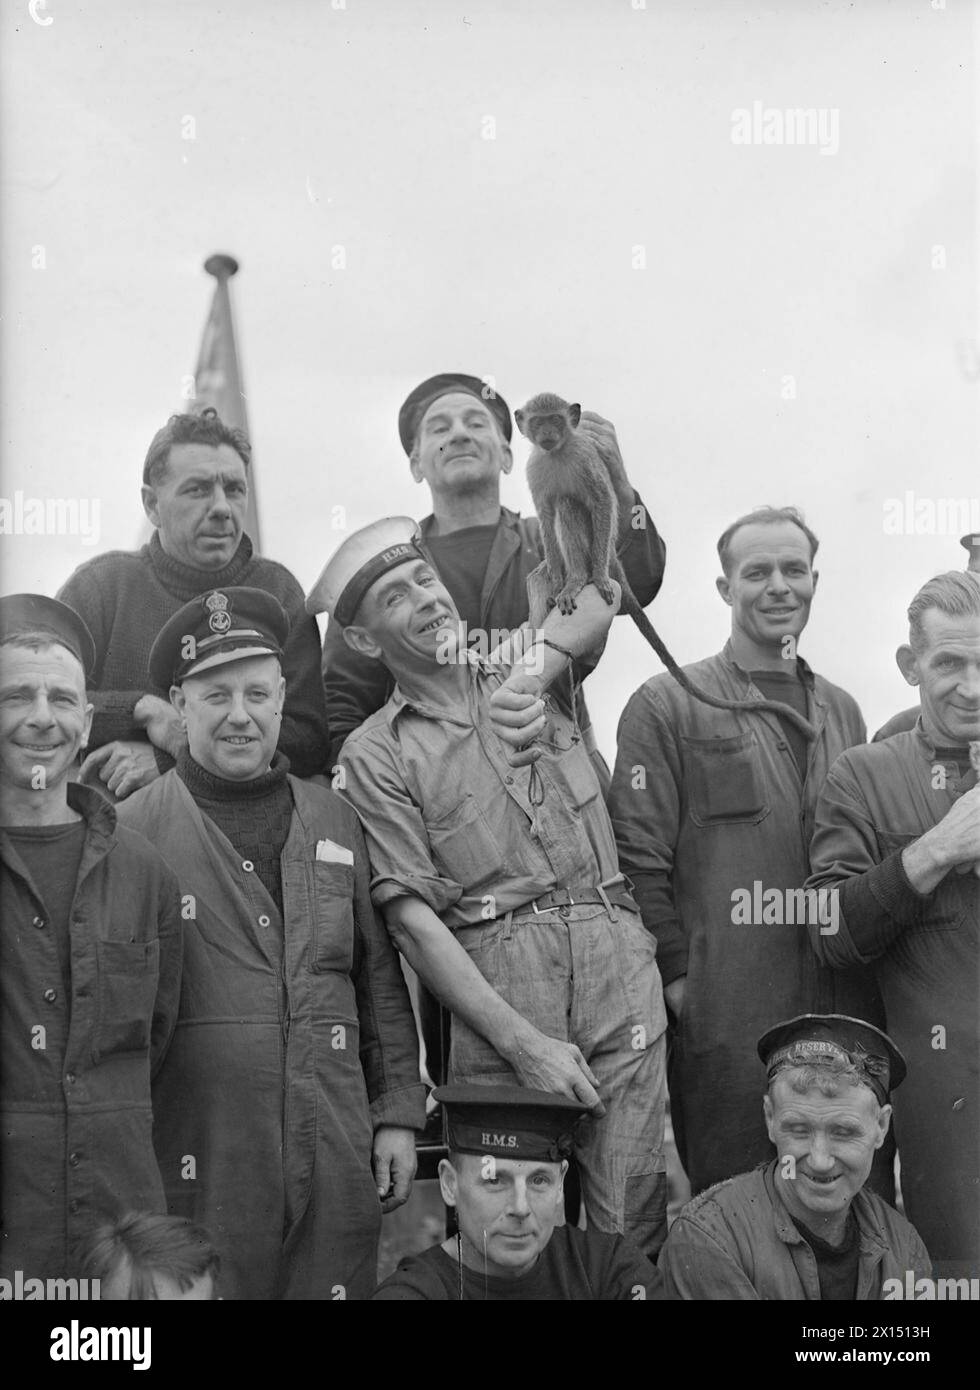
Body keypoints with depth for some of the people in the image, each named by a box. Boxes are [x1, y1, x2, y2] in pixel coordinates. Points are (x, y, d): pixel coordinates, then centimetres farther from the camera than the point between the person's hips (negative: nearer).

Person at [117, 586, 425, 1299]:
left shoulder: (335, 821, 11)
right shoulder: (135, 831, -3)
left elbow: (381, 980, 14)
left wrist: (399, 1113, 10)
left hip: (337, 1158, 4)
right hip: (200, 1161, -3)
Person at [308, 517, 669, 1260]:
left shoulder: (526, 663, 18)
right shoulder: (375, 753, 5)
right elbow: (413, 918, -4)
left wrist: (533, 674, -3)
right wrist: (523, 1043, -11)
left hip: (618, 954, 3)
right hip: (494, 977, -2)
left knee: (637, 1222, 2)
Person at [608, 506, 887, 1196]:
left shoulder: (842, 711, 17)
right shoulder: (667, 706, 0)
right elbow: (639, 857, -5)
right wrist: (677, 977, -11)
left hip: (850, 1010, 5)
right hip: (727, 1021, -5)